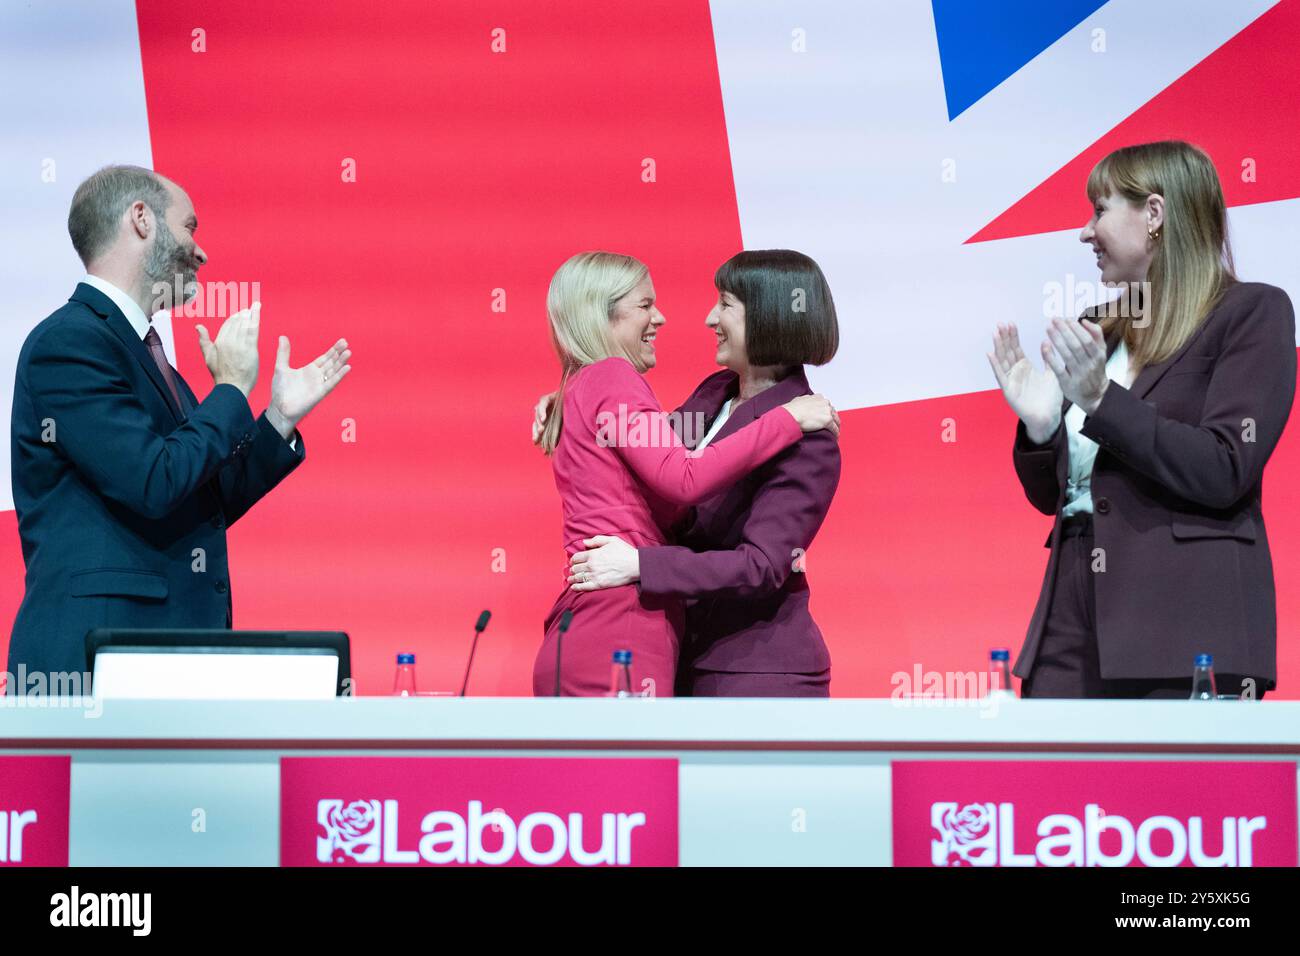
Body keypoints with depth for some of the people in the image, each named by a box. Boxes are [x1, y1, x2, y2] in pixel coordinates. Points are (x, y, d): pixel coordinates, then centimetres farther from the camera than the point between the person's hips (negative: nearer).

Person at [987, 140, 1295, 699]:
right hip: (1073, 624, 6)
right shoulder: (1095, 329, 19)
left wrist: (1101, 400, -14)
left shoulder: (1251, 312, 0)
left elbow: (1224, 473, -11)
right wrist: (1039, 425, 2)